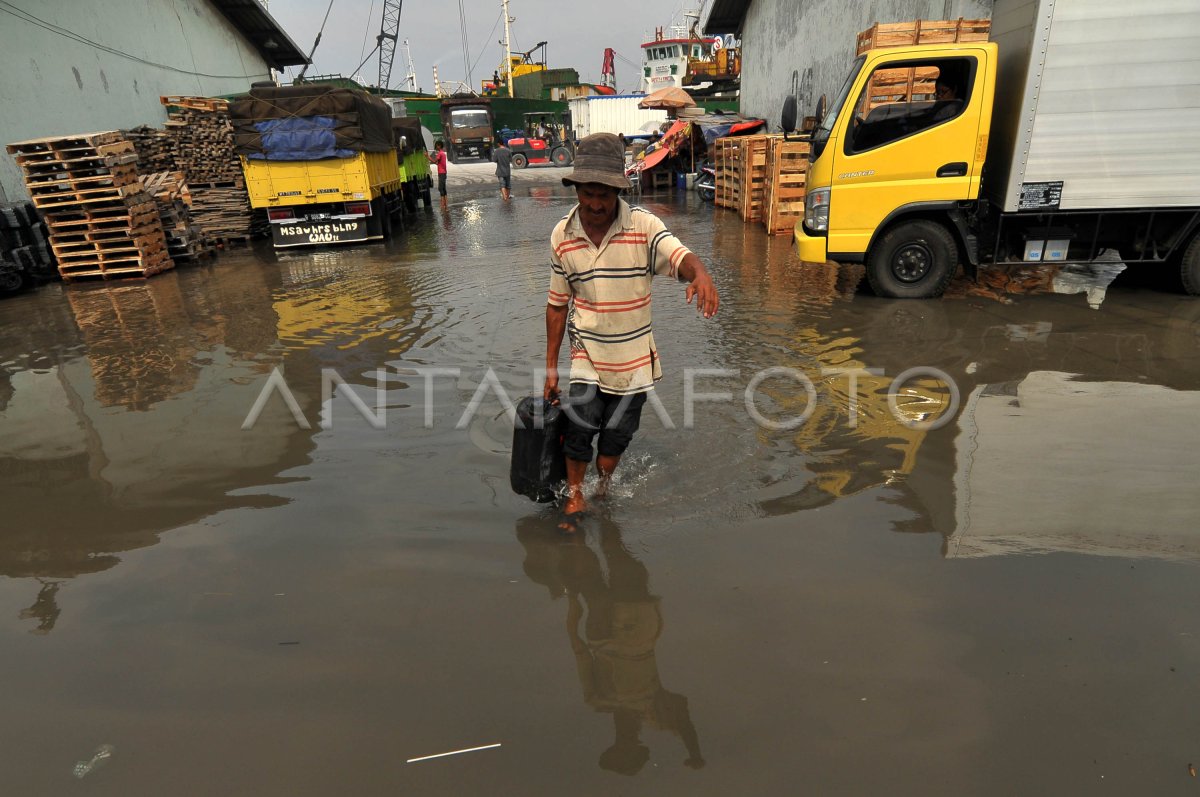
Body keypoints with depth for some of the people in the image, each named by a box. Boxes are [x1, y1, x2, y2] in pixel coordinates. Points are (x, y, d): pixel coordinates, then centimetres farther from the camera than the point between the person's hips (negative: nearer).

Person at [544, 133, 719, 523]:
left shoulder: (643, 226, -11)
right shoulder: (561, 235, -3)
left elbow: (680, 256, -27)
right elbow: (557, 304, 4)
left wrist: (700, 273, -53)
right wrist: (551, 366, 5)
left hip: (634, 358, 0)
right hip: (587, 355, 1)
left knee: (616, 438, 11)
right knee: (579, 428, -9)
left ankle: (602, 488, 42)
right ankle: (574, 497, 18)